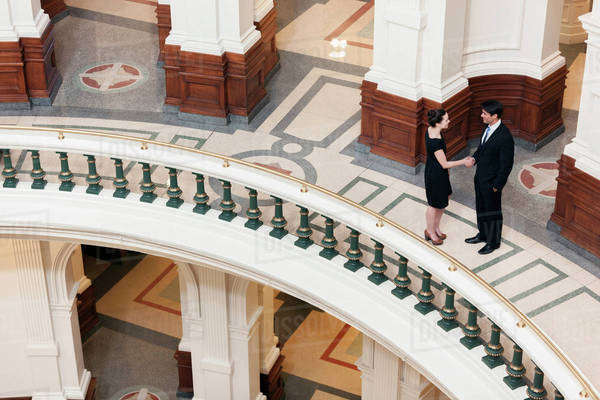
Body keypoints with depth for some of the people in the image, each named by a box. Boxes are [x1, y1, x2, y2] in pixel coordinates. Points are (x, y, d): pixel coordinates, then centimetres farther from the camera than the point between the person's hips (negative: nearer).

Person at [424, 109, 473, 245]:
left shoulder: (431, 129, -7)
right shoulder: (435, 142, -36)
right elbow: (444, 164, -24)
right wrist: (463, 162, -14)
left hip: (435, 170, 9)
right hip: (435, 175, -9)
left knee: (444, 198, 25)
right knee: (435, 204, 14)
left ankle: (435, 227, 44)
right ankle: (430, 232, 37)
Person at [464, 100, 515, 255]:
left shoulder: (505, 137, -29)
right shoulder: (488, 127, -2)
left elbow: (506, 164, -22)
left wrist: (497, 185, -16)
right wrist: (474, 157, -4)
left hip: (491, 182, -8)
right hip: (480, 177, 8)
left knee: (492, 211, 12)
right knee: (481, 208, 24)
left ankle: (493, 242, 30)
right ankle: (483, 234, 45)